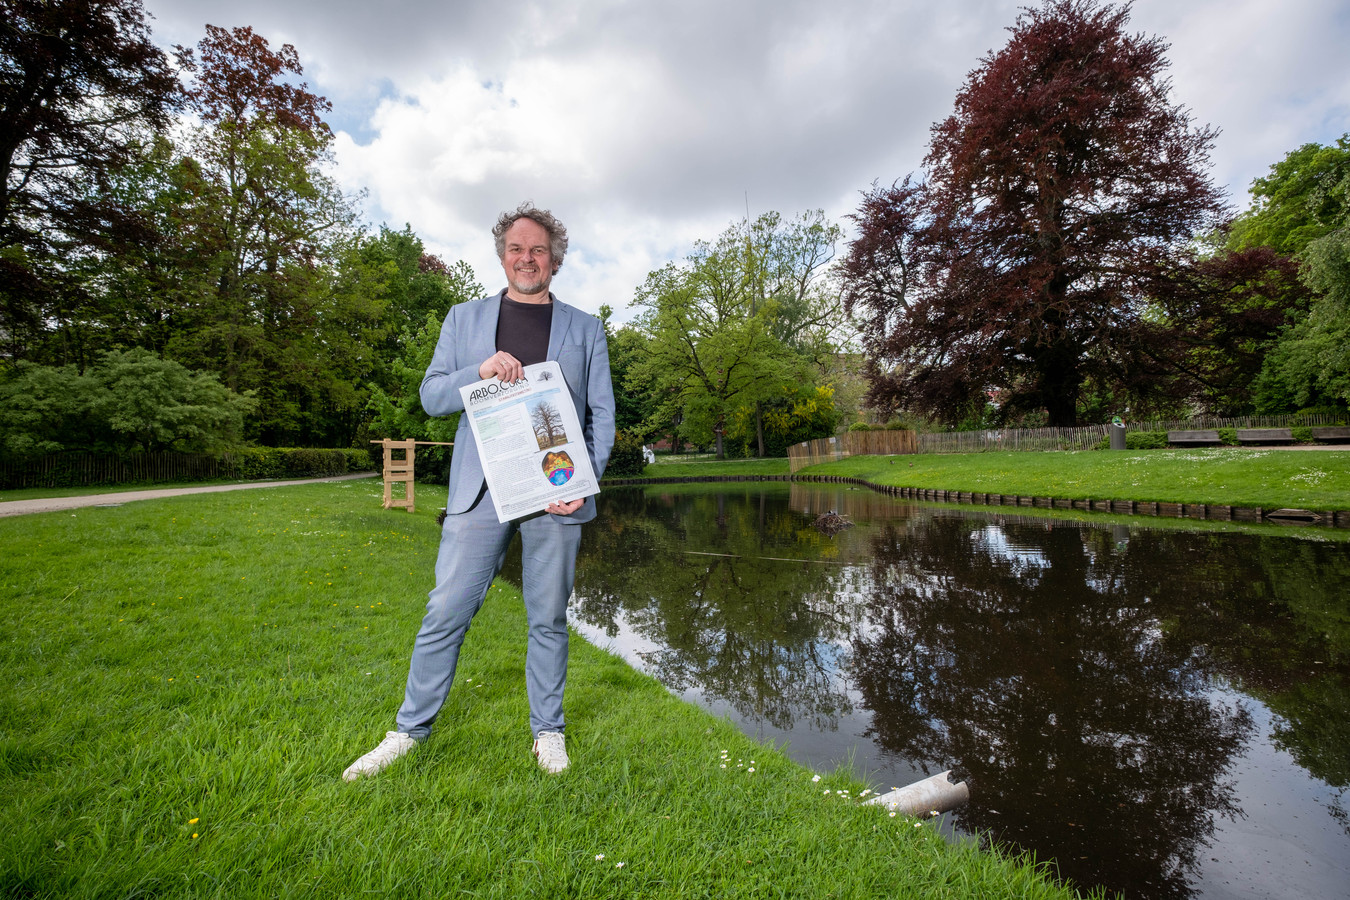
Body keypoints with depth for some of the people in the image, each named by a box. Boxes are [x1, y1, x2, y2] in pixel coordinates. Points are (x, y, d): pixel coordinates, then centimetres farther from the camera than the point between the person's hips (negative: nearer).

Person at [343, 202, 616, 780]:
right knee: (445, 613, 3)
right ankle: (410, 730, 24)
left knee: (548, 619, 9)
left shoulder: (585, 329, 11)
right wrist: (481, 371, -10)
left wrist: (585, 479, -7)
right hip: (479, 492, 1)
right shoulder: (464, 319, 14)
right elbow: (431, 397, 9)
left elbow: (601, 412, 7)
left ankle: (547, 731, 26)